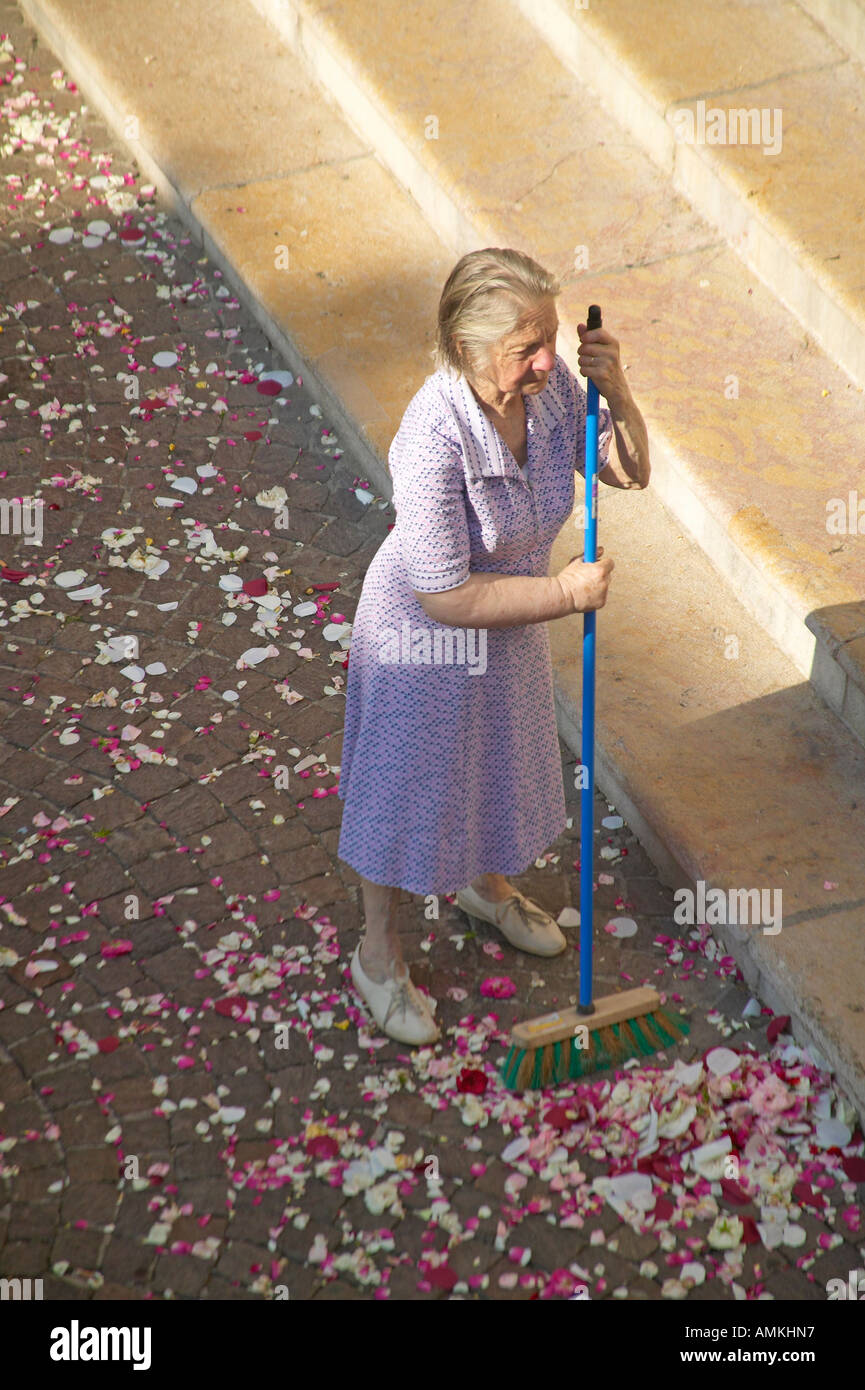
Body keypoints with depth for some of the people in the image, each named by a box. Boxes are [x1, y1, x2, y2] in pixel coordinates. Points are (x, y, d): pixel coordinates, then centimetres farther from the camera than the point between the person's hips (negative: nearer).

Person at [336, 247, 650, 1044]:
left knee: (500, 765, 29)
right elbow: (444, 596, -32)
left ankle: (486, 884, 60)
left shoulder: (549, 382, -18)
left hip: (510, 627, 7)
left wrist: (617, 396, -24)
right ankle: (379, 954, 39)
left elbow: (629, 472, -5)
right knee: (406, 791, 15)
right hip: (427, 641, -6)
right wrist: (564, 594, -29)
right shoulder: (434, 438, -38)